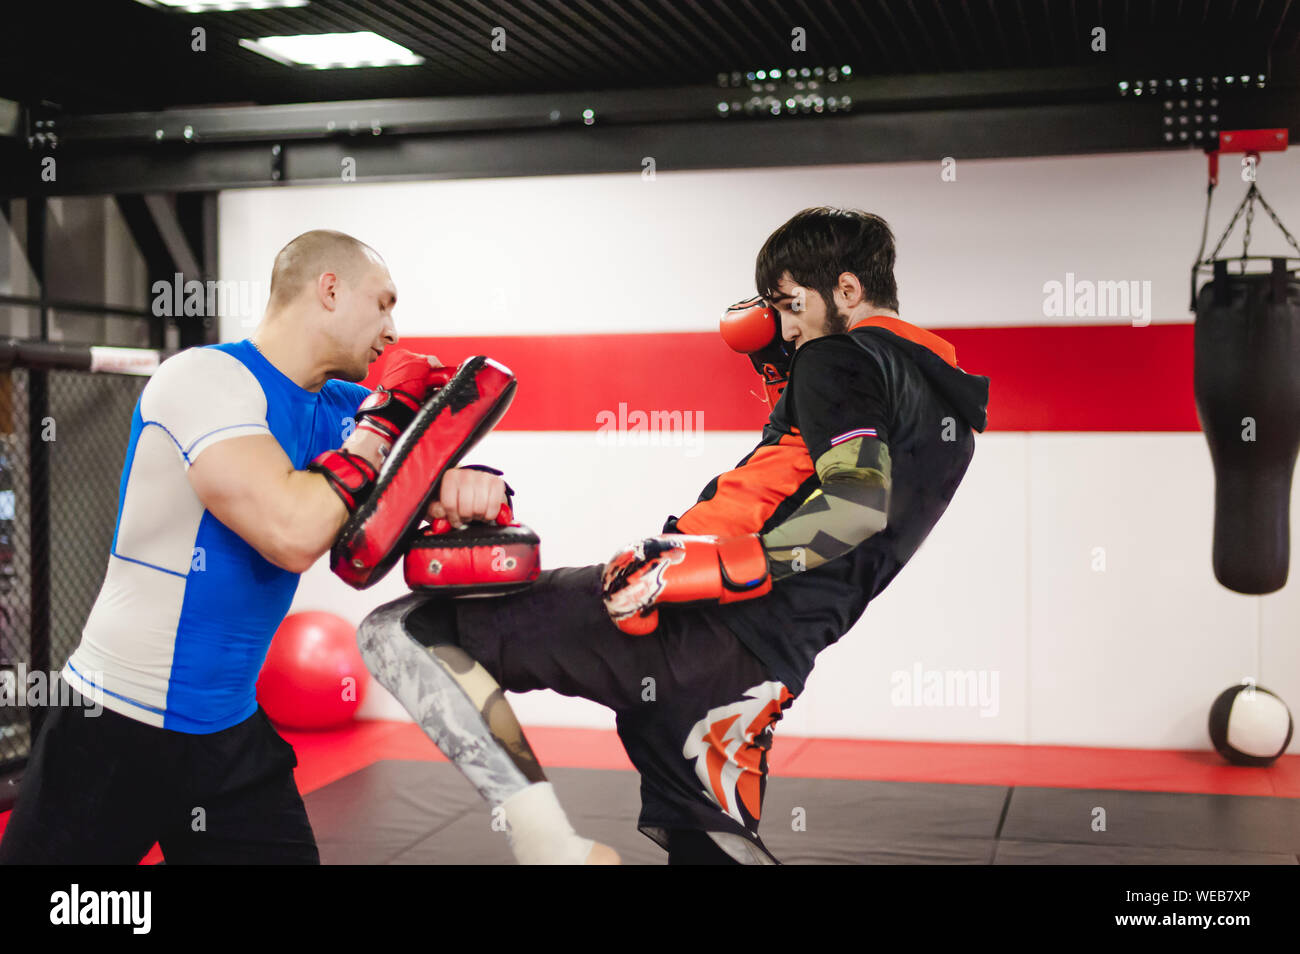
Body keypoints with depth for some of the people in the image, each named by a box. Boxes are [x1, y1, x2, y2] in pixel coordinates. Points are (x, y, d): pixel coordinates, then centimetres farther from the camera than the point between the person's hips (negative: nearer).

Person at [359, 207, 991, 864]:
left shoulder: (840, 358, -3)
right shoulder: (945, 400, 24)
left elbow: (860, 503, -20)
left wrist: (704, 563, -24)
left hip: (708, 621, -9)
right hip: (765, 668, 9)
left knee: (403, 632, -14)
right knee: (709, 846, 28)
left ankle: (551, 841, -24)